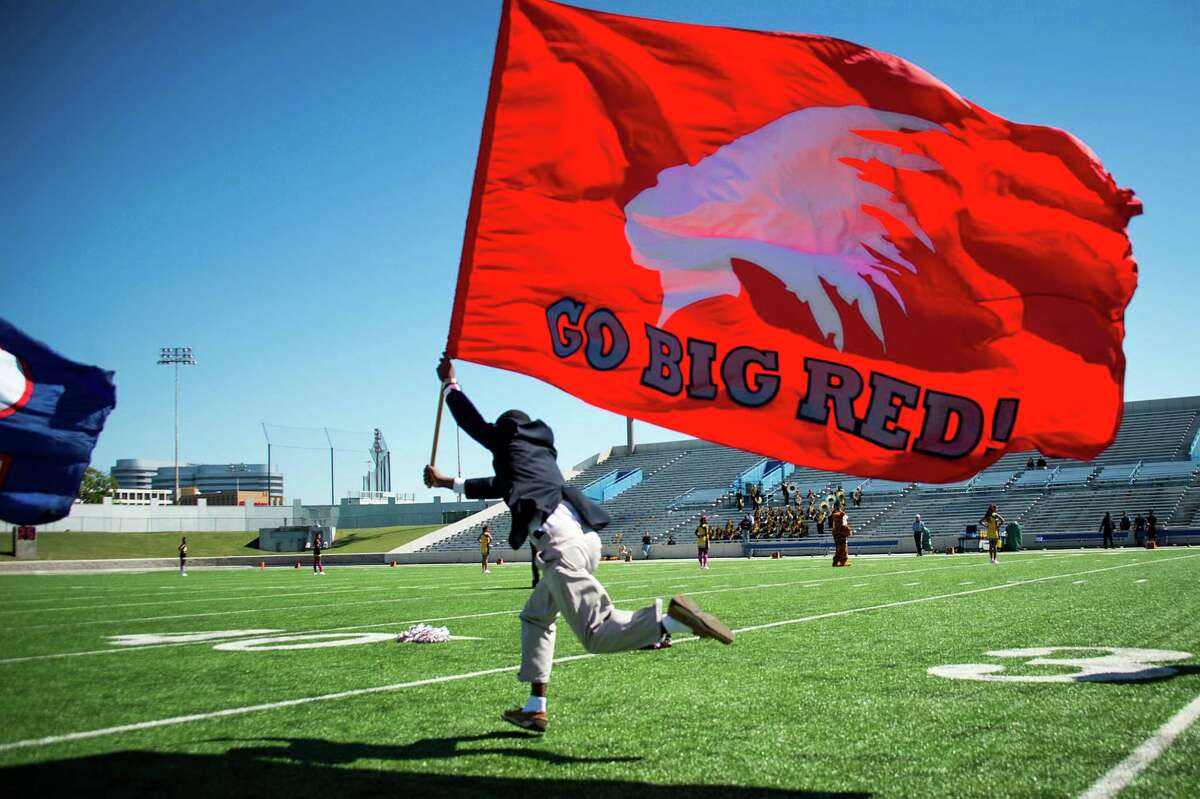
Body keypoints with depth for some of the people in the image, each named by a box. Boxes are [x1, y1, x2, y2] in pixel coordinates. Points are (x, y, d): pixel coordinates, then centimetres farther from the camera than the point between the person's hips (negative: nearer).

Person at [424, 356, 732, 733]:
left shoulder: (509, 442, 13)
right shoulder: (540, 450, 33)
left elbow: (473, 422, 26)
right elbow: (500, 484, 46)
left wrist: (450, 384, 42)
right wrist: (448, 483, 56)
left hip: (560, 542, -9)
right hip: (584, 537, 9)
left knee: (596, 634, -16)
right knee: (535, 617, 24)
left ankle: (670, 619, -36)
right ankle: (535, 709, 23)